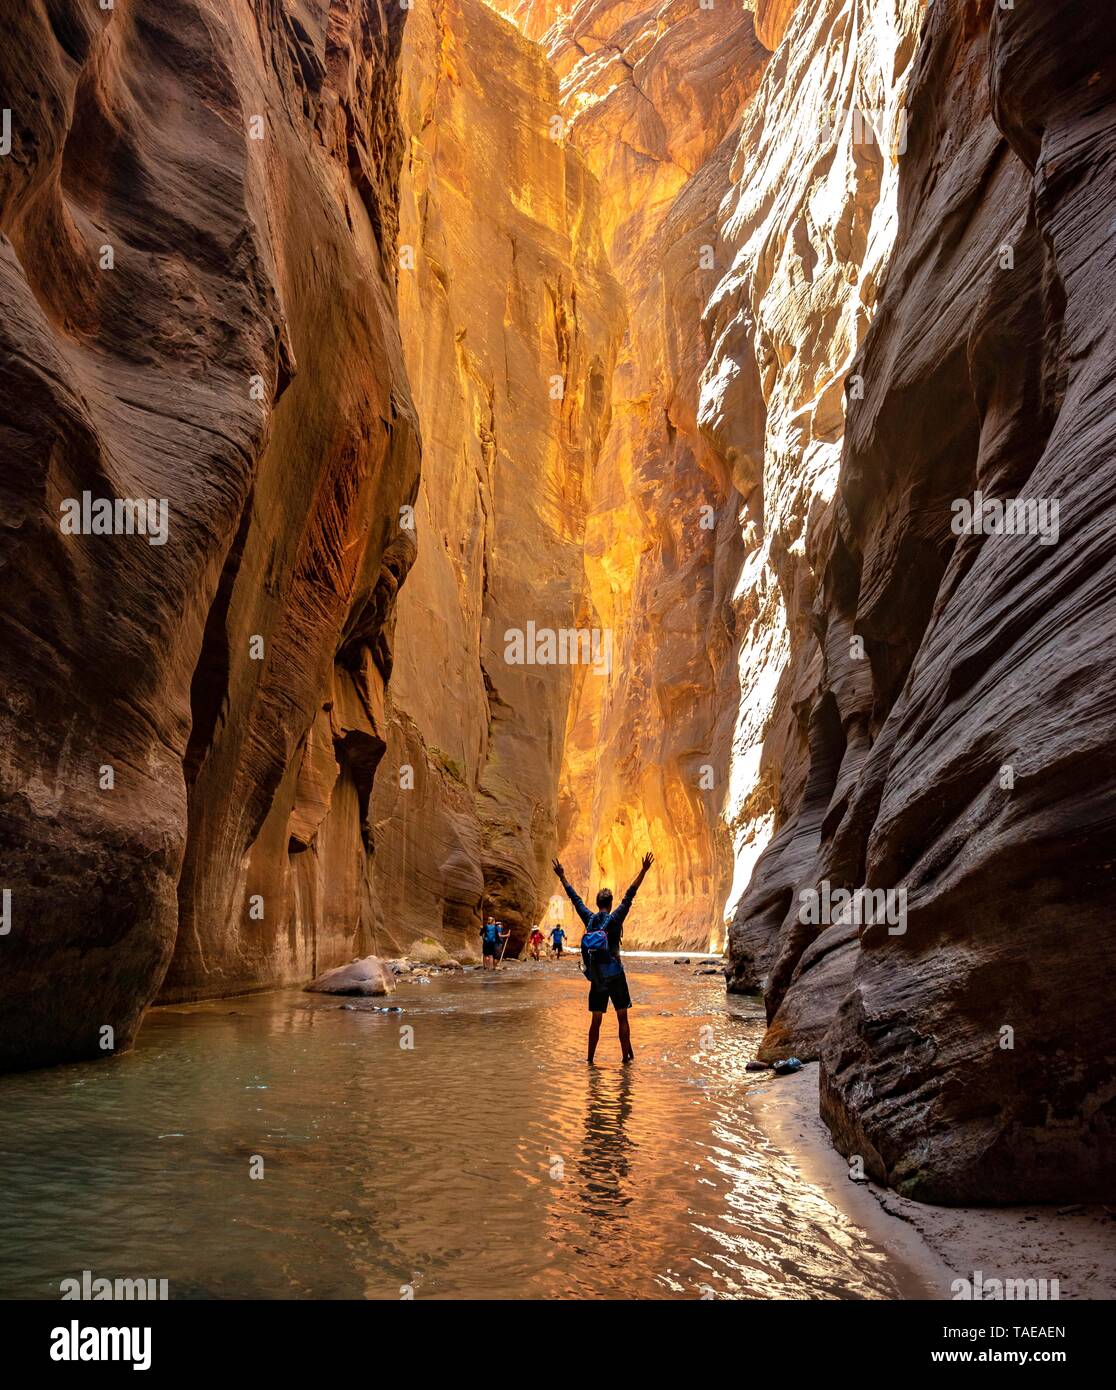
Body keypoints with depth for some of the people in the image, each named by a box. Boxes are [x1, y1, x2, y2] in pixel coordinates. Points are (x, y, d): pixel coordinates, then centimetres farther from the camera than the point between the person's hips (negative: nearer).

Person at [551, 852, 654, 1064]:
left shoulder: (589, 919, 2)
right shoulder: (614, 919, -8)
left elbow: (575, 898, 11)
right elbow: (630, 896, -11)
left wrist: (562, 876, 21)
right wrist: (643, 871, -12)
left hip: (596, 978, 4)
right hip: (615, 977, -3)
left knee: (595, 1020, 9)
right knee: (622, 1018, 5)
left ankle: (590, 1058, 9)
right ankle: (626, 1056, 6)